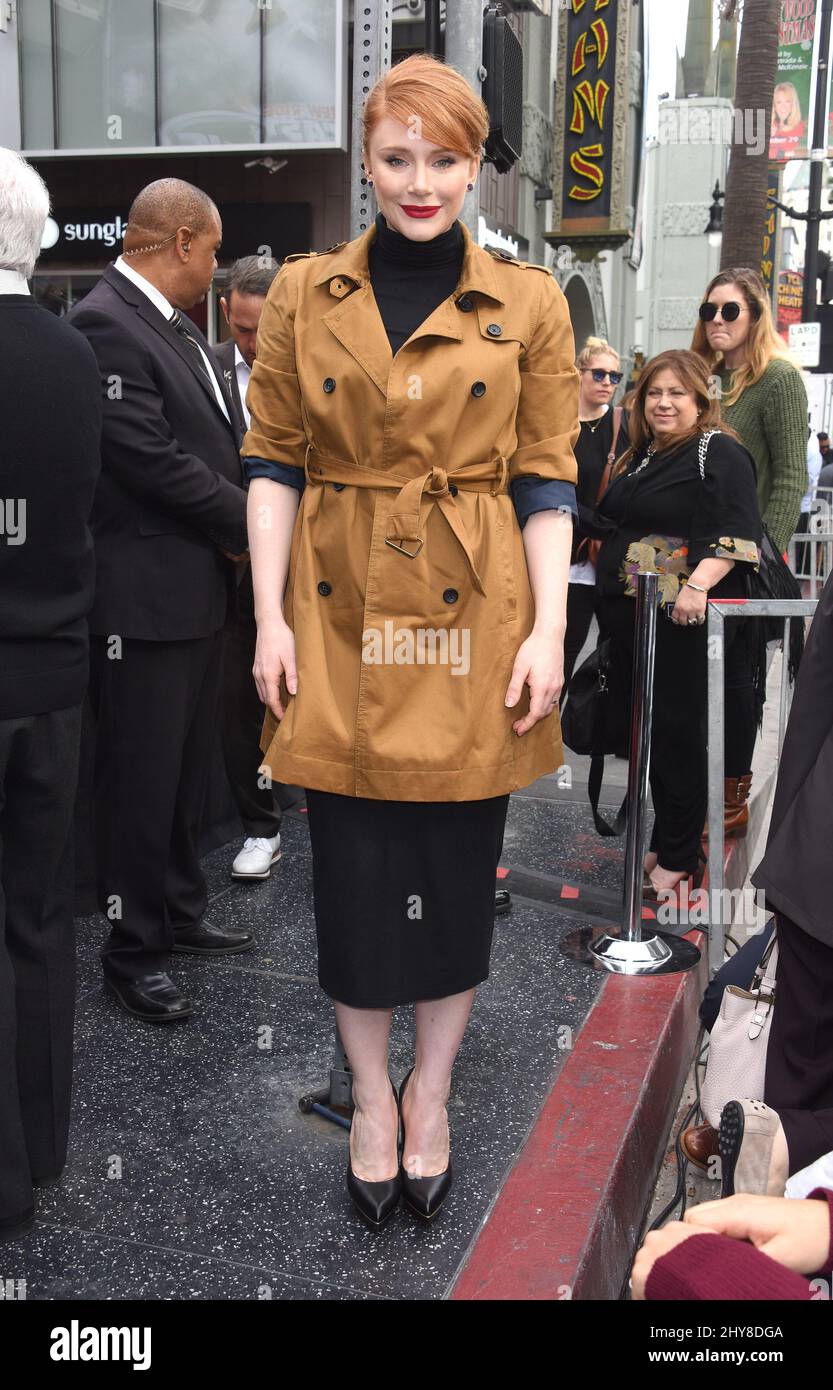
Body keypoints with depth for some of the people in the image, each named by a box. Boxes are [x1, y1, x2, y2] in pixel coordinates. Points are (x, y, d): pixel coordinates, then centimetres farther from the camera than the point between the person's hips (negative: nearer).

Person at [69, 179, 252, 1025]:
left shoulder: (175, 324, 13)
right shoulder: (105, 323, -15)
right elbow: (151, 460, -21)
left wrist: (241, 525, 0)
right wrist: (252, 522, -9)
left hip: (200, 587, 9)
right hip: (145, 595, -9)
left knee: (186, 771, 18)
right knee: (141, 779, 2)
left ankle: (180, 915, 33)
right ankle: (132, 950, 17)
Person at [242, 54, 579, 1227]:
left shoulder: (527, 304, 3)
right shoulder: (305, 294, 5)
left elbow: (548, 480, 1)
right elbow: (272, 461, 4)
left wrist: (548, 632, -7)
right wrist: (271, 617, -4)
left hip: (472, 619, 0)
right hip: (341, 616, 1)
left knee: (457, 870, 8)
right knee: (353, 875, 7)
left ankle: (430, 1099, 31)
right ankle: (371, 1100, 29)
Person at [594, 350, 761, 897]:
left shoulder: (720, 453, -8)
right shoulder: (640, 455, 16)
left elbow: (738, 533, -18)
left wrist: (698, 584, -30)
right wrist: (609, 584, 25)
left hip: (683, 620, -8)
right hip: (632, 615, 8)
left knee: (680, 733, -1)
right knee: (650, 729, 14)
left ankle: (680, 858, 11)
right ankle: (663, 840, 27)